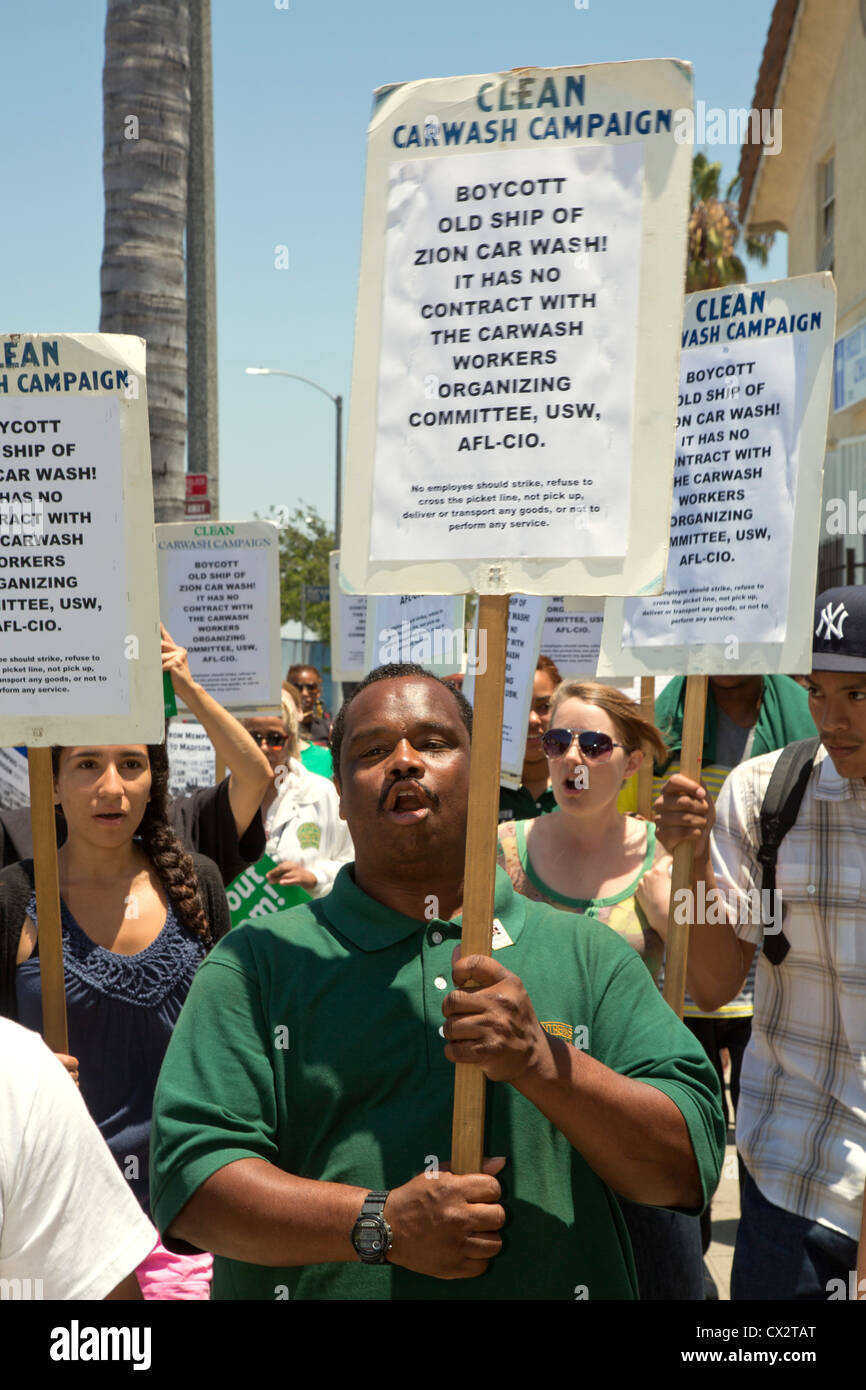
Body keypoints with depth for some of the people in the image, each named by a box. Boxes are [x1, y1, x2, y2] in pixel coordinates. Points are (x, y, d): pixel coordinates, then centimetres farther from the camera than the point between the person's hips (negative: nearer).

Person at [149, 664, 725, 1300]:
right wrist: (380, 1225, -20)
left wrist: (543, 1063, -20)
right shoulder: (256, 961, -2)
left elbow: (686, 1172, -6)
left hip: (557, 1283, 1)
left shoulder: (590, 955, 1)